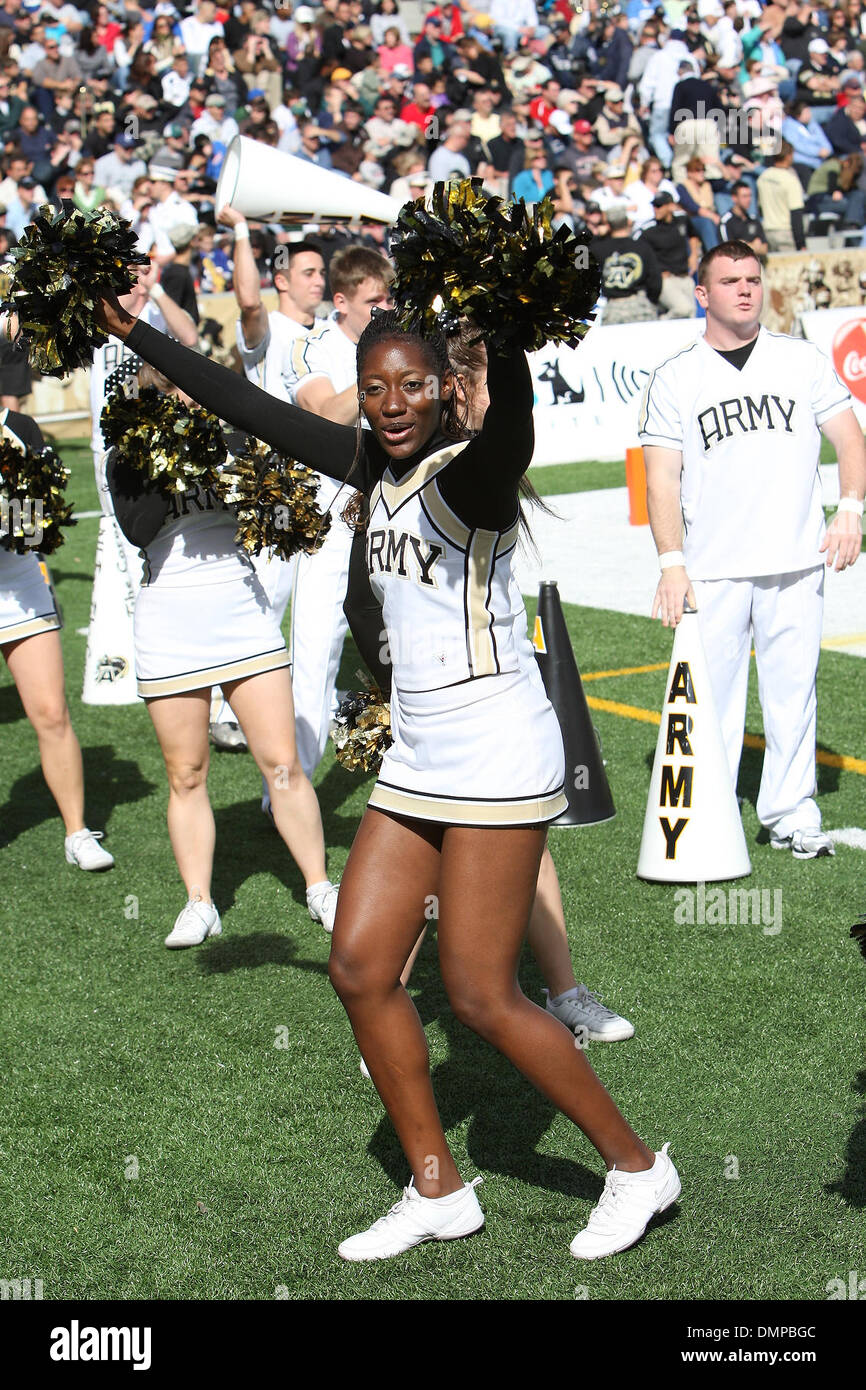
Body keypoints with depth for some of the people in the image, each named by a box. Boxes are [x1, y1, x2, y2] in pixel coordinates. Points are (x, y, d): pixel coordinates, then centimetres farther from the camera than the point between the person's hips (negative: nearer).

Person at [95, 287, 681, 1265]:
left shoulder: (472, 475, -14)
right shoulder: (376, 468, 8)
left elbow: (511, 414, -38)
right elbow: (257, 412, 18)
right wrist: (138, 335, 23)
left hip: (496, 753, -8)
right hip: (417, 759, 9)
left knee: (480, 997, -6)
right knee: (359, 967, 6)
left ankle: (636, 1165, 13)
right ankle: (437, 1193, 20)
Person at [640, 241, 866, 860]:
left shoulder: (803, 359, 9)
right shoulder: (674, 378, 6)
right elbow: (662, 478, 3)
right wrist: (671, 563, -7)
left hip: (797, 562, 1)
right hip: (711, 571, -1)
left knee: (793, 692, 3)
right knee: (711, 696, 0)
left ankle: (792, 814, 15)